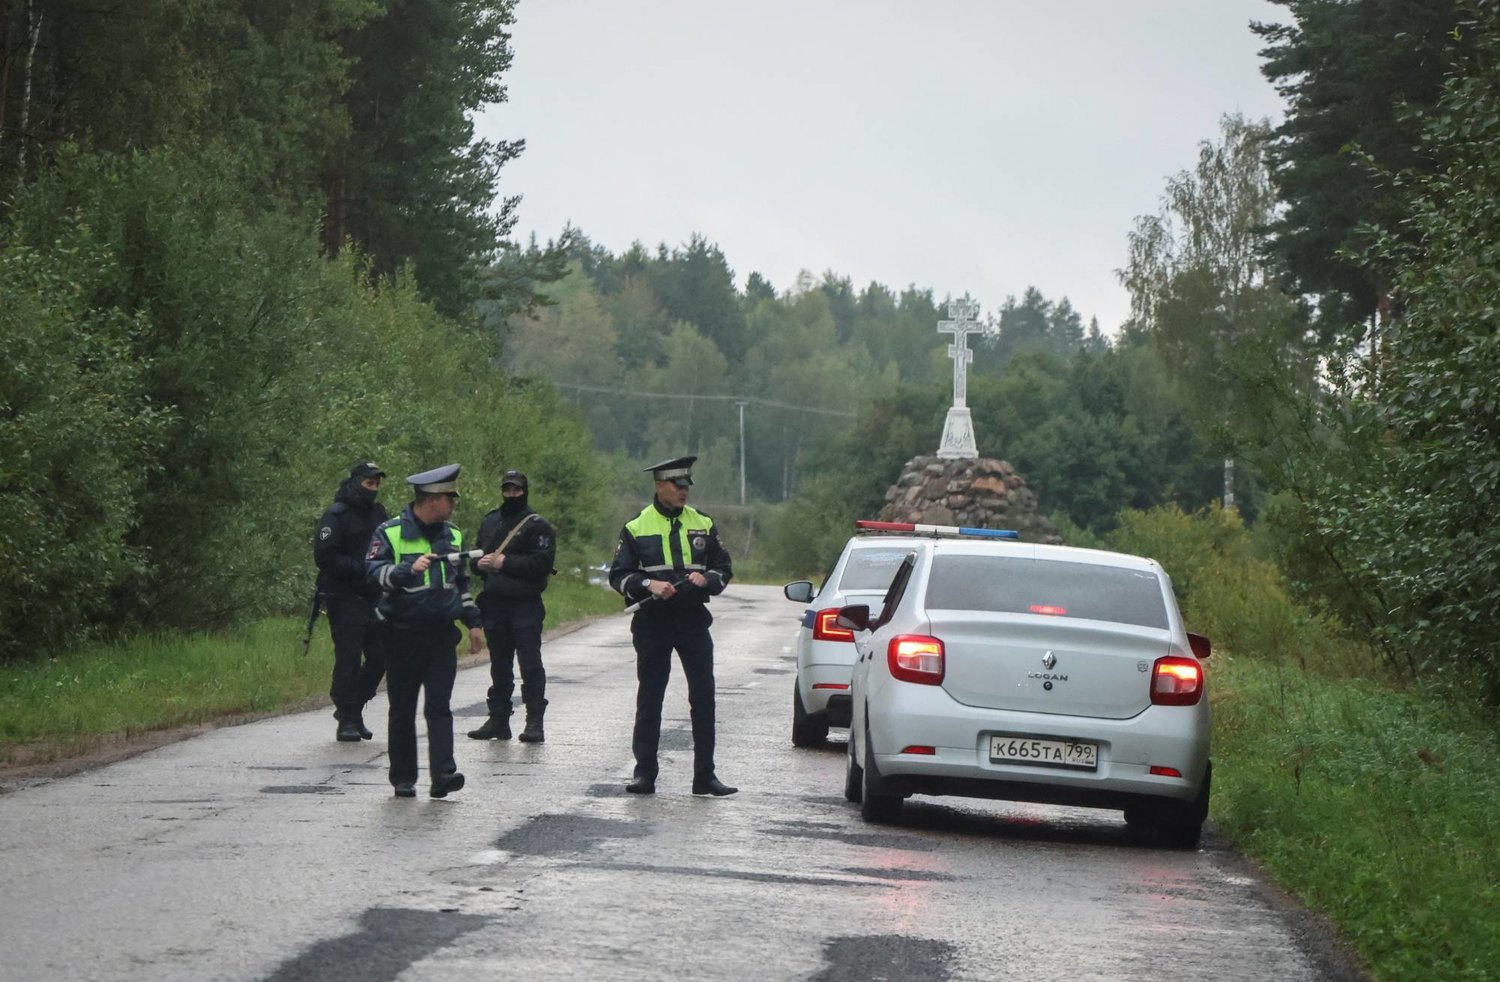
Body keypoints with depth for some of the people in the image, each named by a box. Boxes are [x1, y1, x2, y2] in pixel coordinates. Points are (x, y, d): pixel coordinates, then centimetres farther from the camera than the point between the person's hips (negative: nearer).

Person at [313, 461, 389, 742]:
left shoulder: (378, 515, 15)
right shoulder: (336, 516, -7)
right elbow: (324, 557, -14)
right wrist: (361, 568, -19)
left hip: (373, 599, 7)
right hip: (344, 600, -7)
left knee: (379, 657, 4)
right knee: (349, 658, -7)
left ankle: (354, 708, 21)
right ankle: (347, 719, -1)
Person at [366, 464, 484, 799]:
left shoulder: (452, 535, 14)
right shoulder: (389, 533, -4)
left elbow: (462, 582, 24)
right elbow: (374, 570, -15)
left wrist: (473, 621, 21)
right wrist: (408, 570, -29)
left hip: (442, 635, 3)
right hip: (402, 636, -3)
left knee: (439, 706, -8)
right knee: (402, 710, 5)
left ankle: (443, 774, -16)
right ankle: (403, 779, 13)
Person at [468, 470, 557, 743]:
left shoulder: (537, 525, -3)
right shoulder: (489, 522, 17)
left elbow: (542, 562, -14)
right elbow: (477, 552, 23)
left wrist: (504, 563, -15)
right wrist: (480, 563, -1)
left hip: (526, 605, -6)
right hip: (494, 605, 6)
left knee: (530, 664, -8)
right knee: (499, 666, 11)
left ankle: (534, 723, -6)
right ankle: (498, 720, 16)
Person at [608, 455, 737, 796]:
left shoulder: (703, 524, 9)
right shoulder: (636, 527, 2)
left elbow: (723, 568, 13)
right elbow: (618, 575, 0)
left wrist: (705, 579, -9)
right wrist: (649, 584, -18)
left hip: (693, 620, 2)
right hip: (652, 622, -2)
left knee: (703, 698, 1)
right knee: (649, 700, 3)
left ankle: (705, 775, 7)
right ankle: (644, 773, 9)